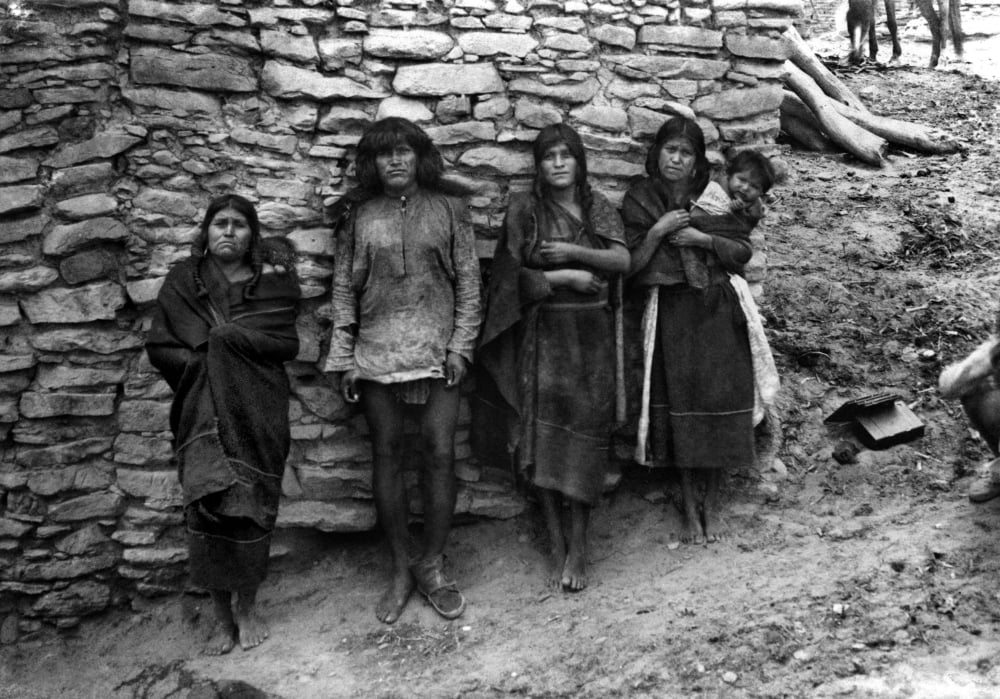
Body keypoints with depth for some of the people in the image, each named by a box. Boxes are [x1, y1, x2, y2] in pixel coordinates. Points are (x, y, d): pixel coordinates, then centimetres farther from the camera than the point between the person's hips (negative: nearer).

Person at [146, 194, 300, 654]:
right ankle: (222, 616, 12)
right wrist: (205, 362, -9)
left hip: (256, 413, 0)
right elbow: (159, 348, 3)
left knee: (250, 508, 0)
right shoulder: (183, 281, 7)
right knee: (207, 507, -4)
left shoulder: (270, 283, 6)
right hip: (202, 415, 0)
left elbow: (288, 344, -5)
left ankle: (247, 608, 20)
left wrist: (229, 336, -12)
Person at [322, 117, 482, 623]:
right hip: (376, 351, 1)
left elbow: (468, 281, 3)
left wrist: (461, 346, -5)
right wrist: (344, 359, 1)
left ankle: (432, 566, 13)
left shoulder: (448, 209, 3)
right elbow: (344, 288, 5)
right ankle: (400, 570, 18)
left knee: (441, 456, -3)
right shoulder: (358, 215, 5)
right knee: (387, 456, 4)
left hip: (437, 348, -1)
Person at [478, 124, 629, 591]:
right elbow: (510, 276, -4)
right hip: (544, 333, -2)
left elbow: (622, 261, -4)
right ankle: (556, 546, 9)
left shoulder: (597, 206, 8)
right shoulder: (524, 209, 1)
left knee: (585, 435, -1)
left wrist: (573, 251, -16)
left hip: (592, 333, 2)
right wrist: (566, 277, -10)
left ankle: (578, 547, 6)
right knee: (546, 436, -2)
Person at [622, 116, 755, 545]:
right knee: (680, 404, -1)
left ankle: (712, 502, 17)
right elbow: (631, 266, -3)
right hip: (669, 314, -1)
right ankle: (688, 504, 14)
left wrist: (703, 239, -11)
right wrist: (658, 231, -16)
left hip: (717, 313, 1)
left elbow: (744, 251, 4)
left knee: (718, 403, 1)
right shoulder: (639, 200, 2)